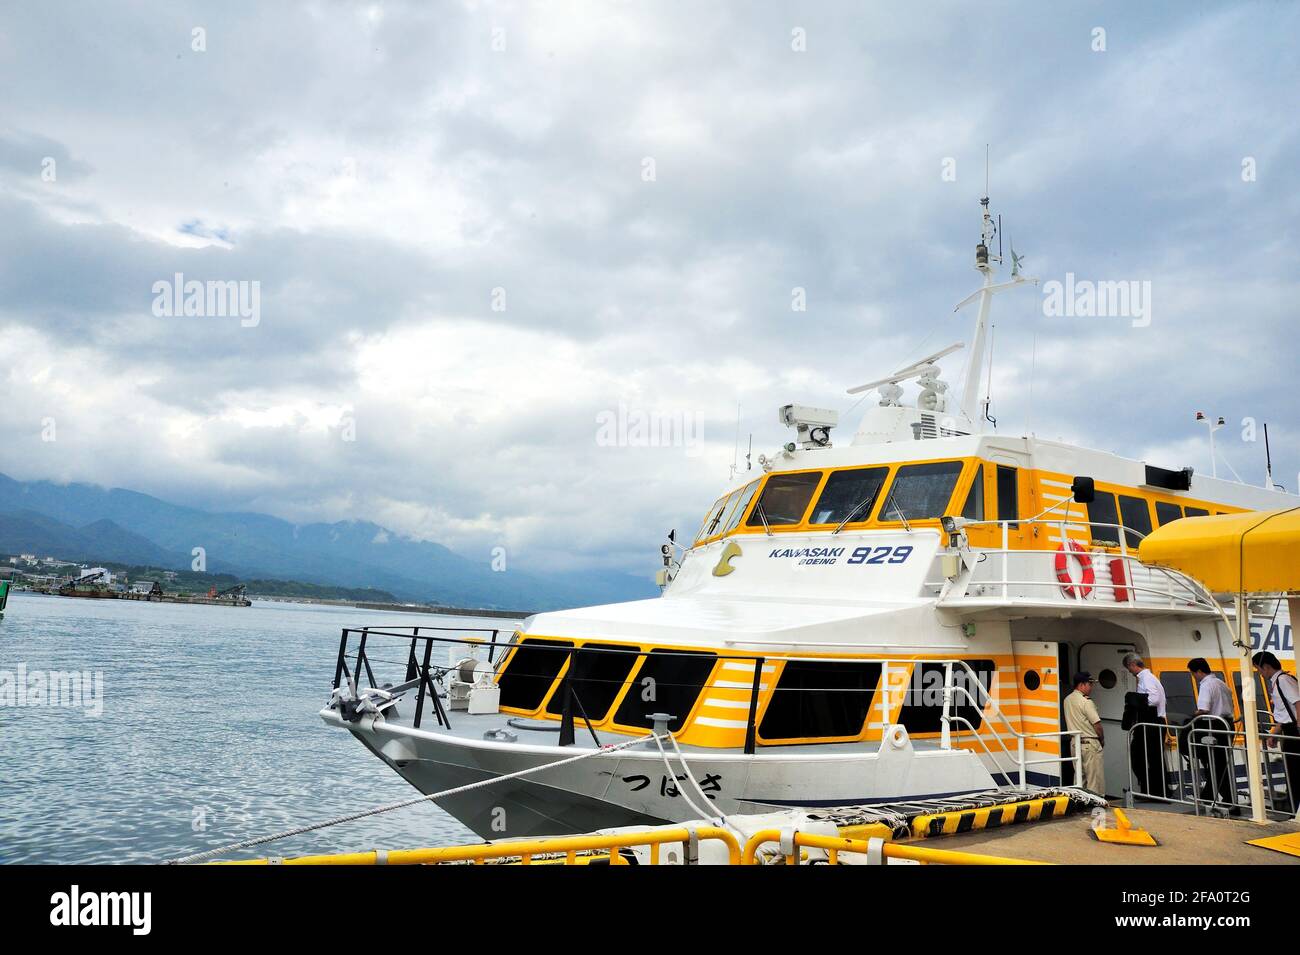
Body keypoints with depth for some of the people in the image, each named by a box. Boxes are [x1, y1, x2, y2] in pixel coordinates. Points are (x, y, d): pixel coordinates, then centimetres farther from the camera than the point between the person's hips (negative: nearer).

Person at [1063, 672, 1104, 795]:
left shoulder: (1067, 700, 8)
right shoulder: (1086, 701, -15)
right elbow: (1097, 724, -13)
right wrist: (1102, 739, 2)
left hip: (1075, 742, 8)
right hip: (1090, 743, -8)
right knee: (1095, 777, -2)